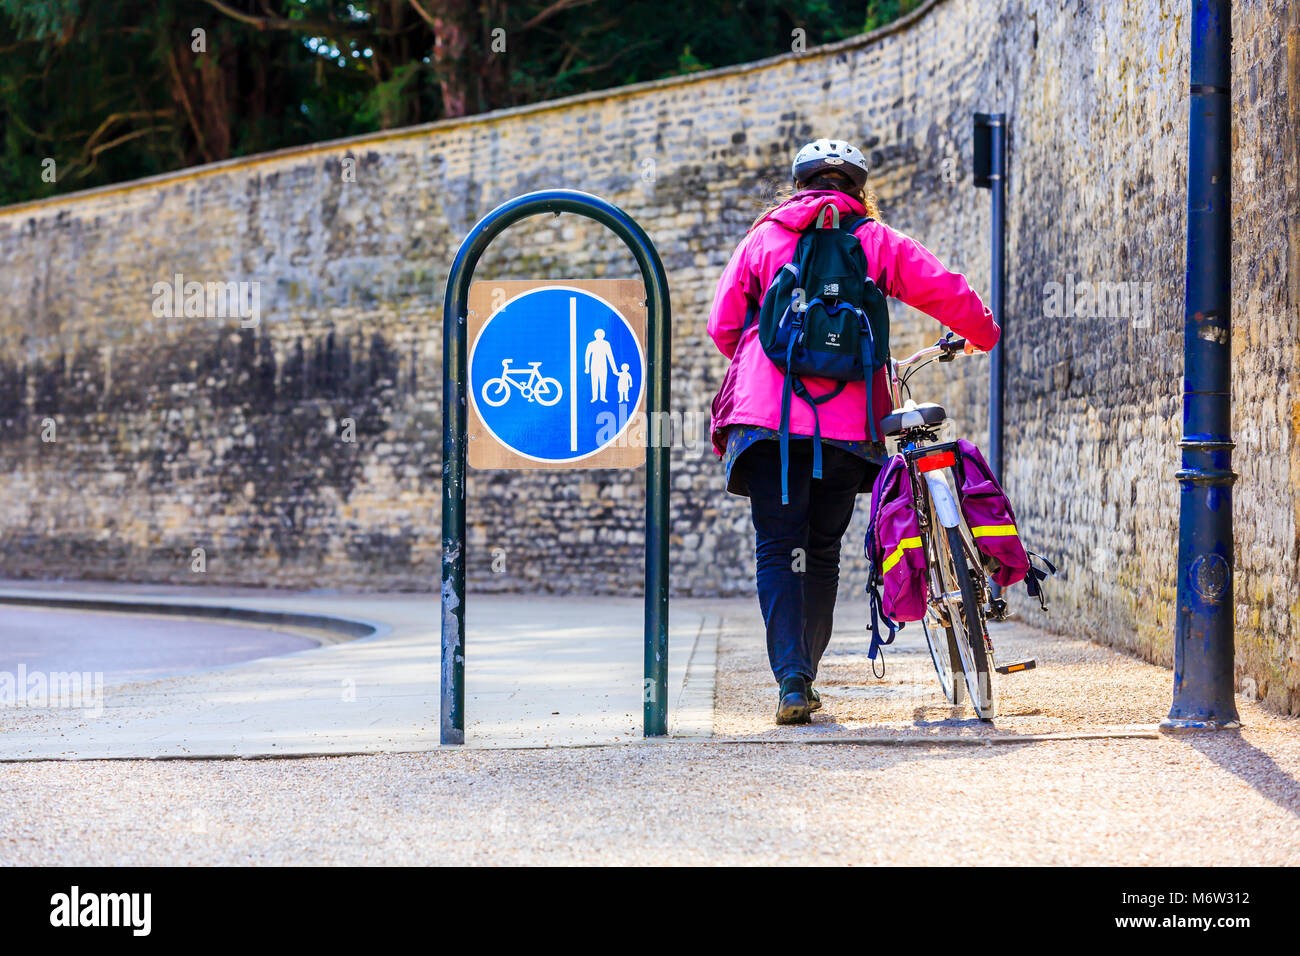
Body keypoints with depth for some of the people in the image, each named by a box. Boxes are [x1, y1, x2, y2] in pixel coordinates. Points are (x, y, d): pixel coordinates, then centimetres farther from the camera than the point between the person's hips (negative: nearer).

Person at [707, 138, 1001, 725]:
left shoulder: (763, 238, 12)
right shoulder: (877, 240, 11)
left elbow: (722, 325, 10)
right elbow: (948, 293, 8)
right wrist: (981, 335, 29)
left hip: (768, 415, -1)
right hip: (847, 420, 1)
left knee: (778, 549, 0)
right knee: (823, 551, 14)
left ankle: (791, 681, -14)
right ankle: (804, 676, 18)